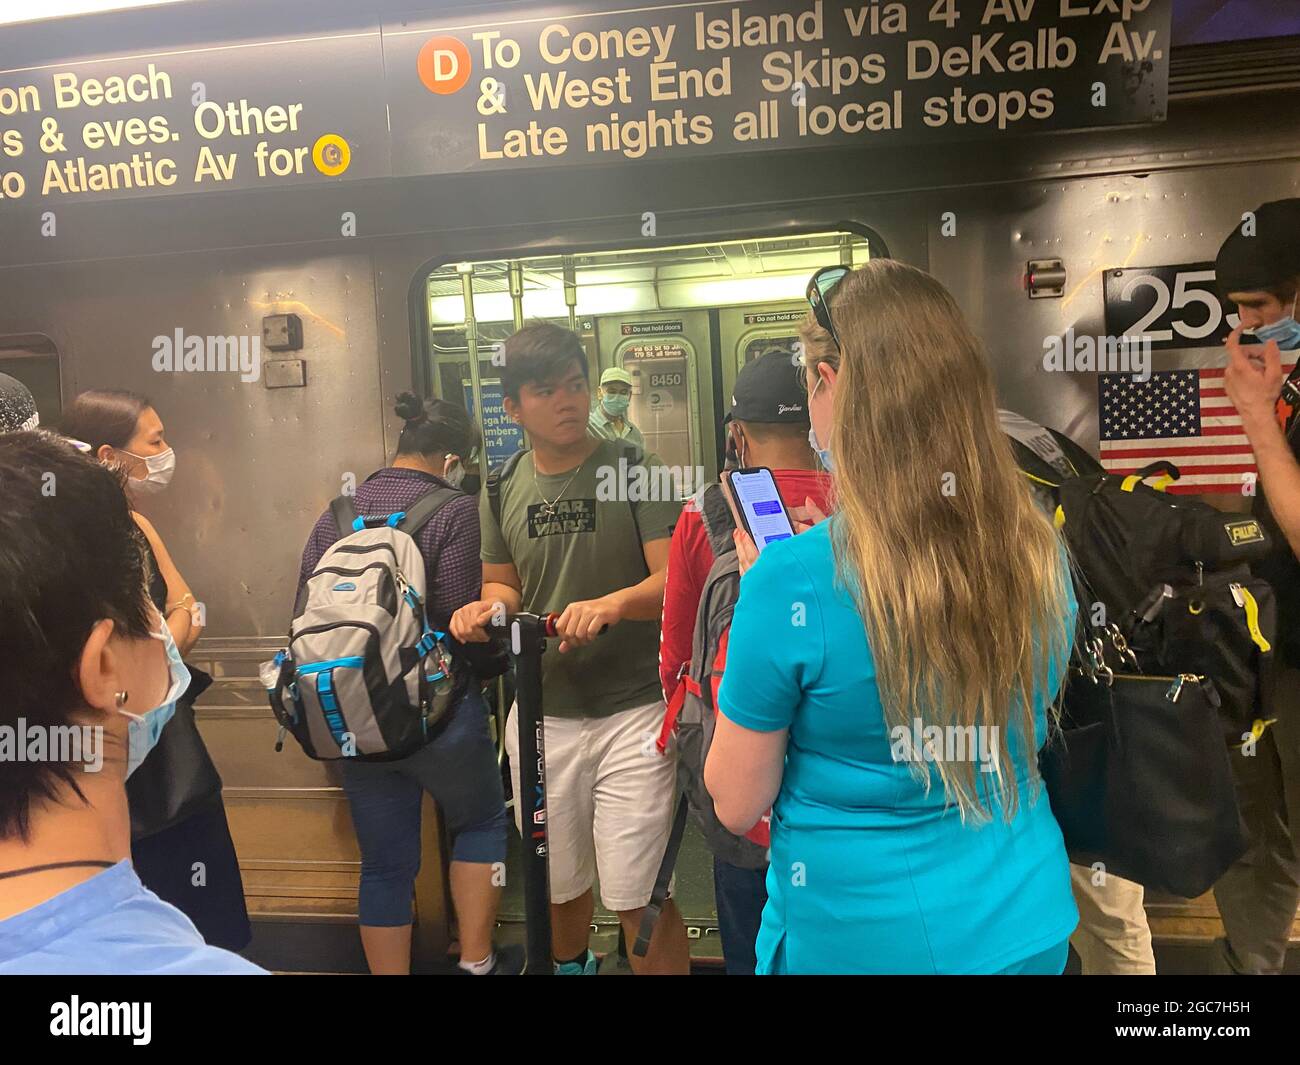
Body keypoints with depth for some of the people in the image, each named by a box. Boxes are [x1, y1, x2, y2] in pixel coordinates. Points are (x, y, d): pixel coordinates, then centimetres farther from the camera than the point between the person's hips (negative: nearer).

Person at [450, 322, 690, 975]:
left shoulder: (635, 471, -7)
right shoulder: (502, 488, 6)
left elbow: (673, 579, -13)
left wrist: (610, 605, -31)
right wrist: (487, 607, -7)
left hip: (631, 709, -4)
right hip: (541, 714, 5)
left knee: (639, 901, -4)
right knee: (559, 885, 21)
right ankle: (570, 964, 51)